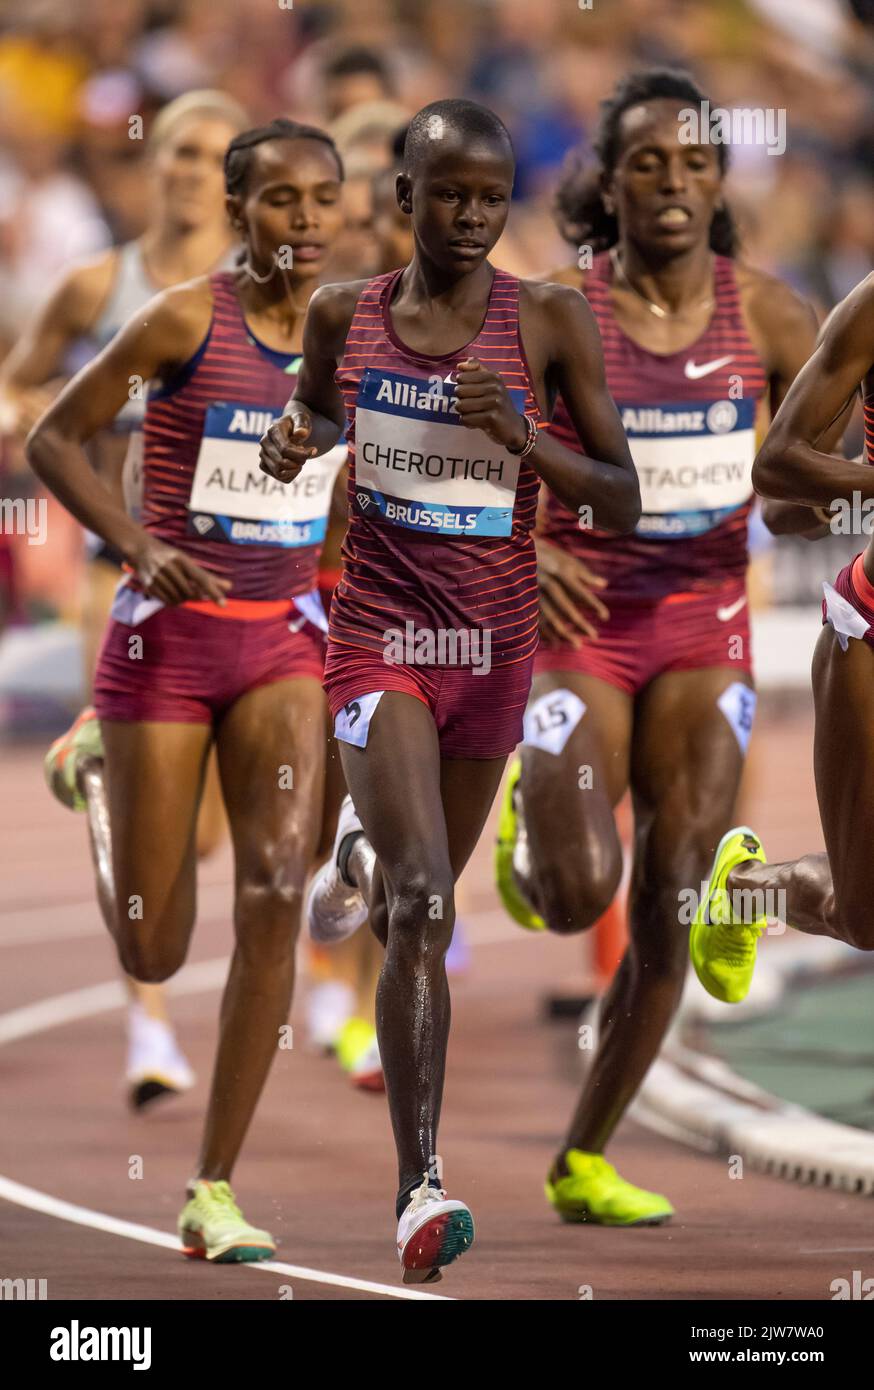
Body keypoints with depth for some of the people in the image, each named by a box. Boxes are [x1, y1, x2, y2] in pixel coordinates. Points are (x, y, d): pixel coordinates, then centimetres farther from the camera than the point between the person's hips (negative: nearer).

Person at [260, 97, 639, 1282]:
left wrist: (524, 439, -18)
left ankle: (362, 847, 52)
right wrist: (294, 438, 0)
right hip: (379, 632, -2)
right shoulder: (345, 315, 1)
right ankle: (422, 1186, -20)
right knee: (421, 908, -19)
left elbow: (623, 504, -2)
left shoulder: (552, 322, -4)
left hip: (496, 638, 2)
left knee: (420, 908, 15)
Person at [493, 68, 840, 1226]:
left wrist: (805, 503, -16)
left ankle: (584, 1163, 11)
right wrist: (521, 555, -21)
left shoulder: (767, 315, -2)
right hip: (579, 619, -2)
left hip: (706, 624, 3)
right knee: (579, 894, -16)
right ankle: (532, 816, 23)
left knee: (672, 908, -4)